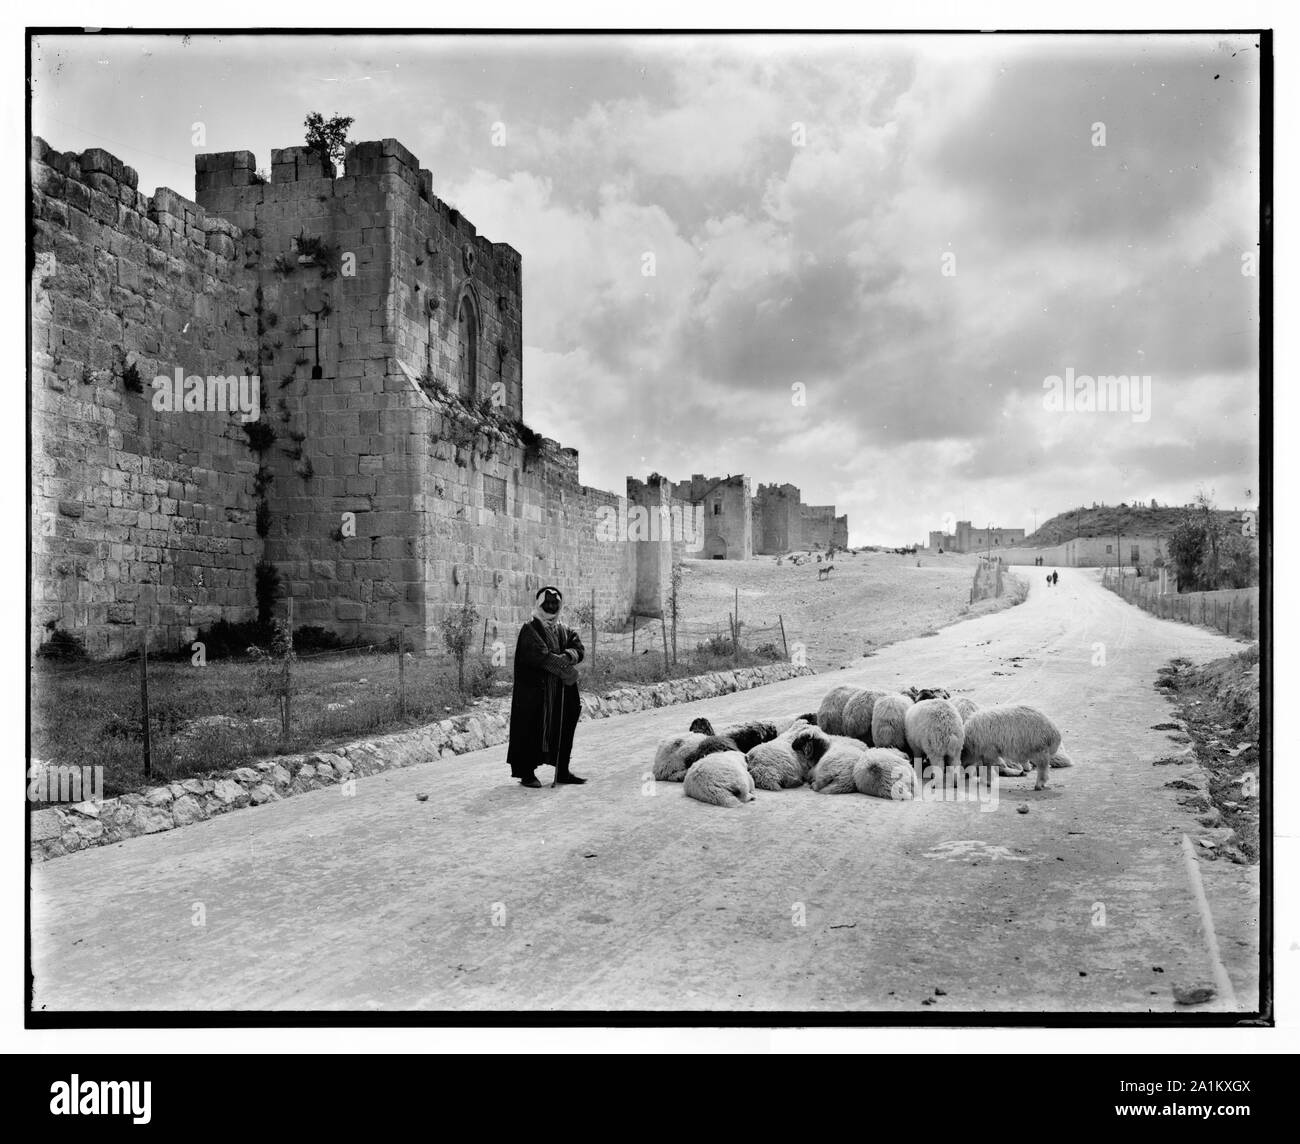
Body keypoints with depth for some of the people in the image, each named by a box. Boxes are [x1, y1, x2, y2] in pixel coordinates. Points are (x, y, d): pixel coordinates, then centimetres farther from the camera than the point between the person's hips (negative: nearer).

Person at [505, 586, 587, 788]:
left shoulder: (565, 630, 16)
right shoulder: (530, 630, -4)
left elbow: (579, 648, 0)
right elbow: (541, 655, -19)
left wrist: (567, 656, -21)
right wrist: (565, 668, -20)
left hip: (563, 692, 6)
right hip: (534, 690, -6)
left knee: (564, 730, 10)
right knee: (531, 730, -4)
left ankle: (562, 771, 21)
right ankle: (526, 773, 4)